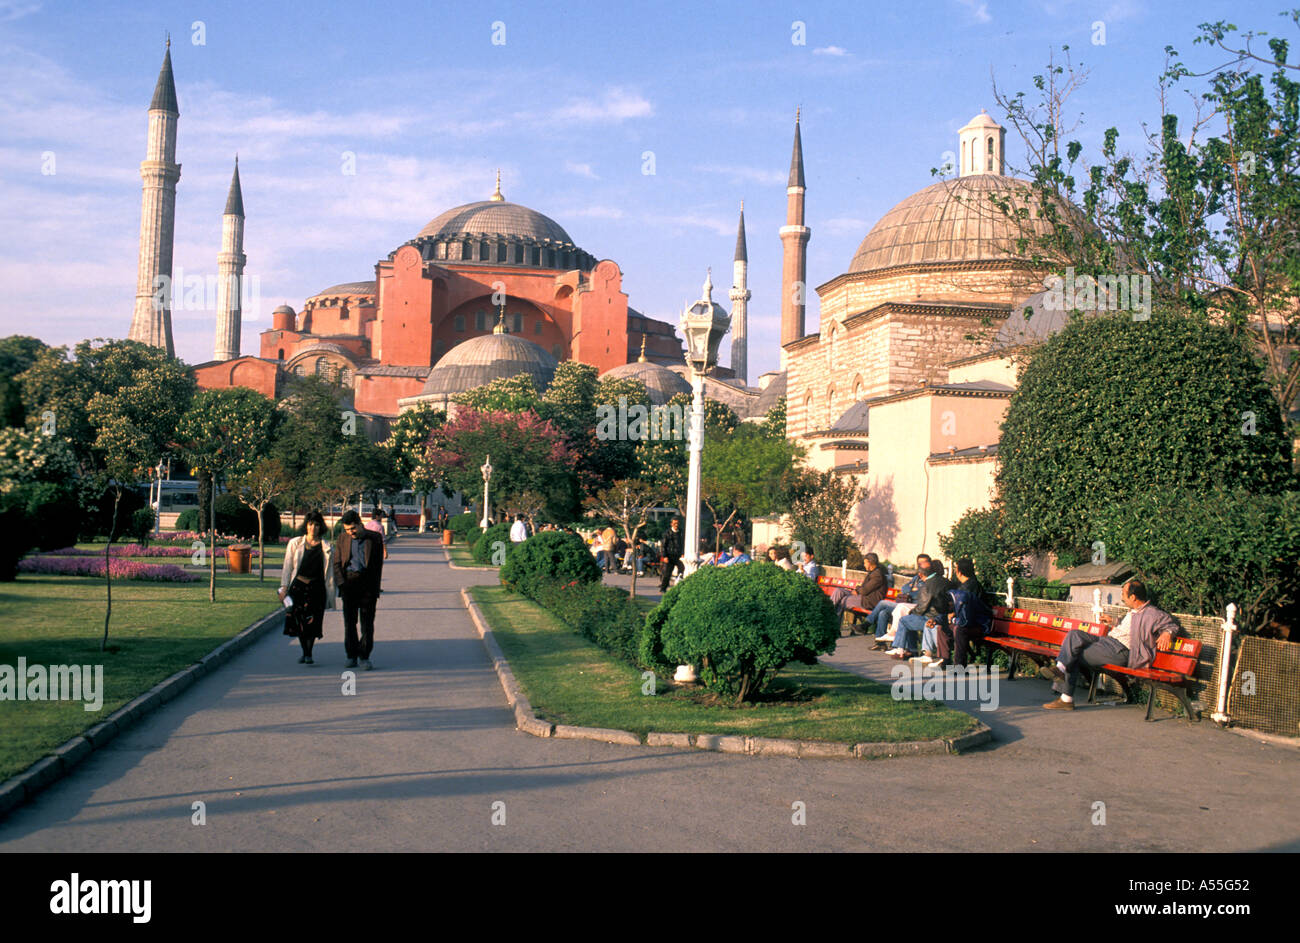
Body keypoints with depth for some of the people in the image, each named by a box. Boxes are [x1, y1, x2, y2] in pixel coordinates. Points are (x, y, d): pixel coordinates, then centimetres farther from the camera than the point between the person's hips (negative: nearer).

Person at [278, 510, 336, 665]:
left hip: (316, 588, -1)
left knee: (312, 621, -8)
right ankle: (304, 651, 21)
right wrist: (284, 587, 0)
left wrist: (331, 593, 3)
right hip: (298, 586, 1)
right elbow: (287, 567, 7)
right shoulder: (295, 544, 6)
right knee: (298, 620, 2)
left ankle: (308, 653, 4)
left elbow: (330, 571, 6)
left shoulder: (326, 547, 5)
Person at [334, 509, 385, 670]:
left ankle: (365, 657, 3)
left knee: (367, 622, -2)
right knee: (349, 621, 5)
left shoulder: (374, 538, 3)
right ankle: (351, 655, 15)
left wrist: (375, 588, -1)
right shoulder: (342, 538, 10)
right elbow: (337, 563, 12)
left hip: (367, 583, -2)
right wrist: (341, 583, -2)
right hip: (349, 582, 2)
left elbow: (378, 564, 5)